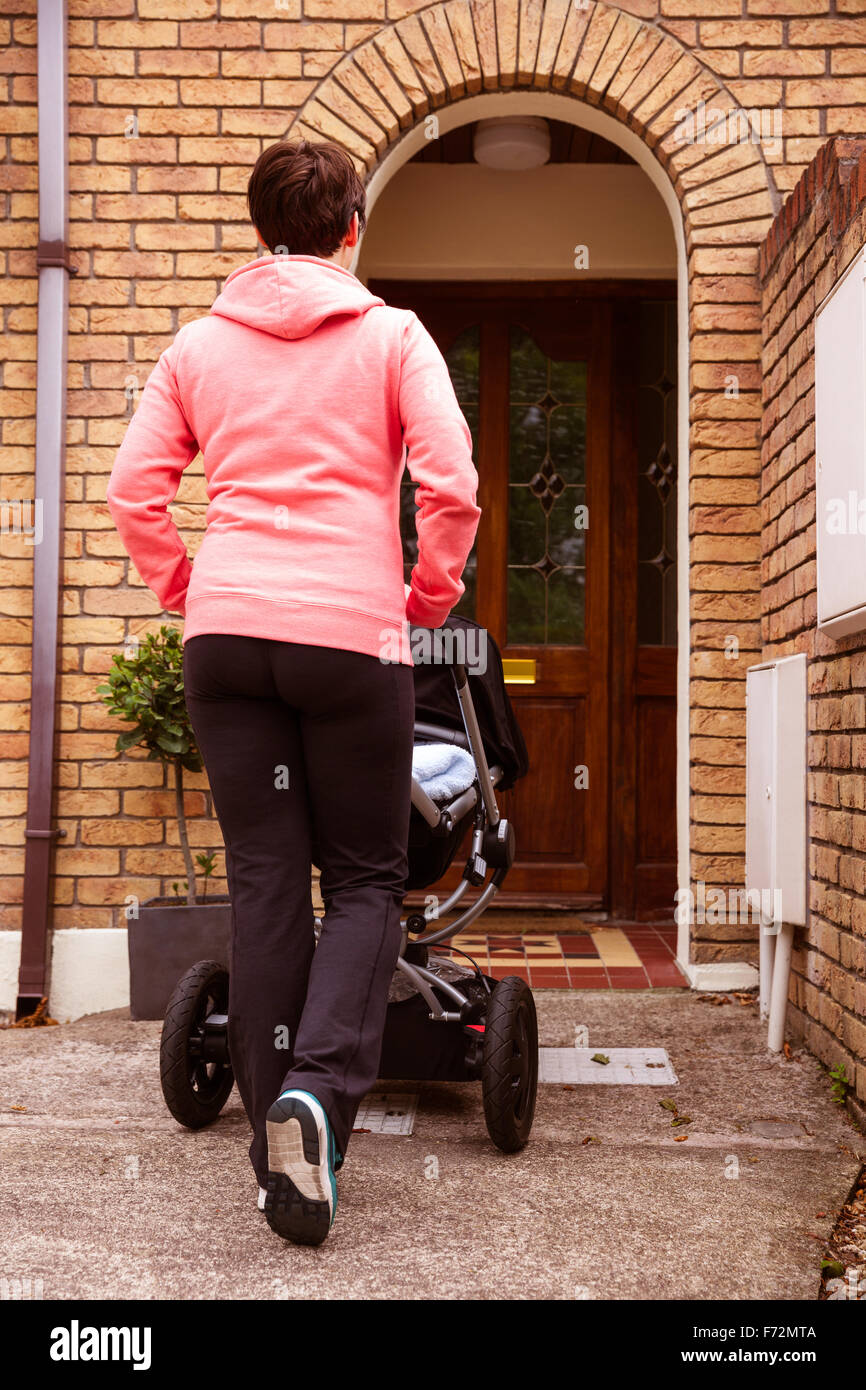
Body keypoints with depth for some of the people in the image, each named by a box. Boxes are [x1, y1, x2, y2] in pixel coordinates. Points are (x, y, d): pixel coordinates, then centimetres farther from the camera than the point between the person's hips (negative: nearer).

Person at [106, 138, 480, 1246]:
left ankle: (277, 1147, 10)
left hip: (227, 634, 3)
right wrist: (432, 594, 10)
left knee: (264, 882, 7)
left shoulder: (199, 344, 13)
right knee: (364, 877, 8)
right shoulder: (392, 336, 6)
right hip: (352, 633, -2)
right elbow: (451, 488, -4)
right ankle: (318, 1088, -14)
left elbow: (132, 493, 8)